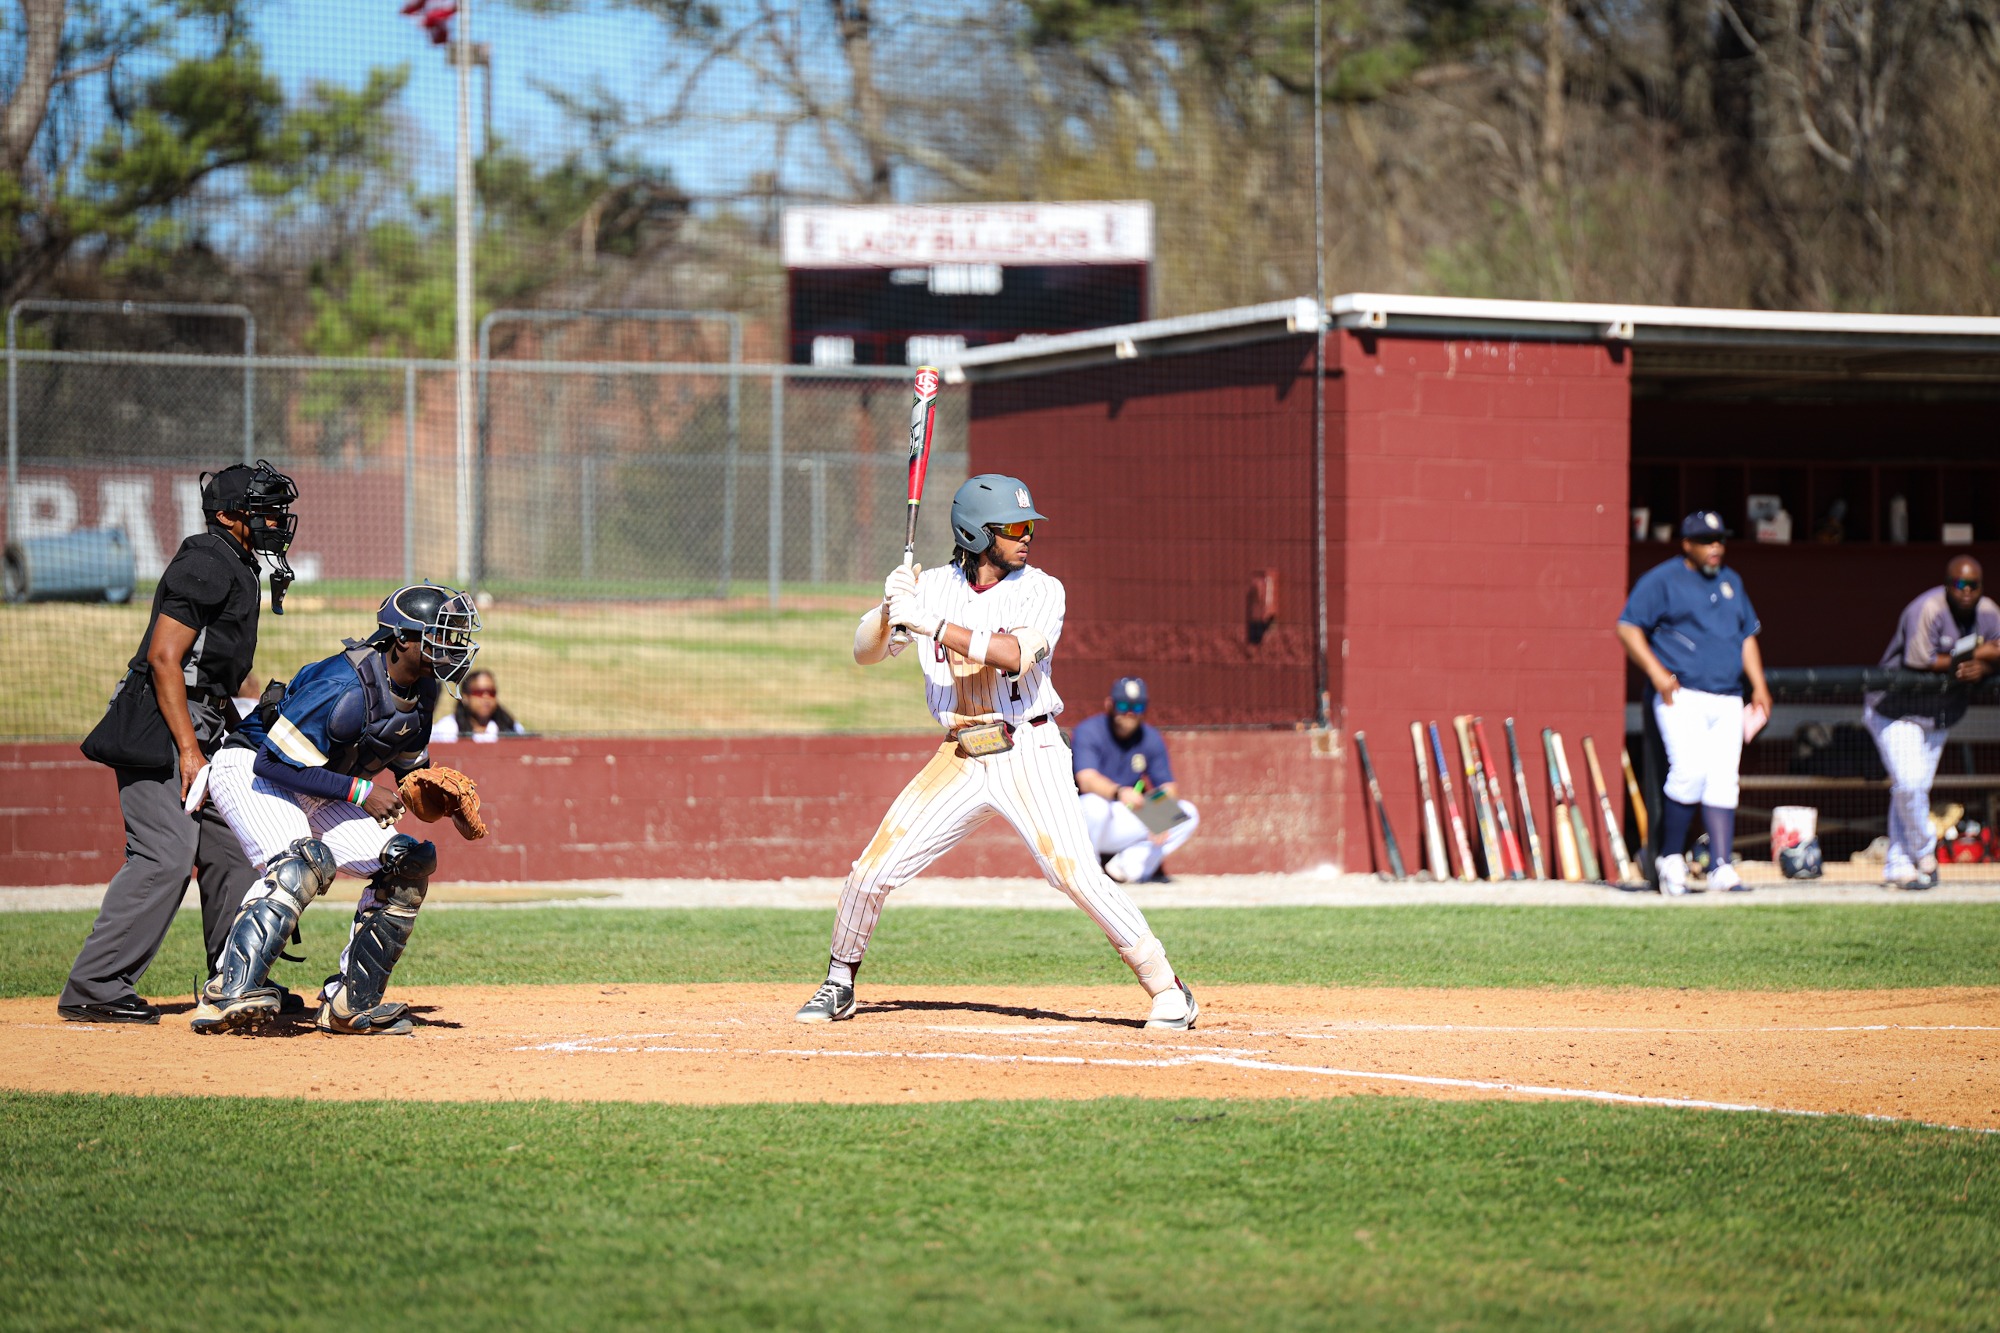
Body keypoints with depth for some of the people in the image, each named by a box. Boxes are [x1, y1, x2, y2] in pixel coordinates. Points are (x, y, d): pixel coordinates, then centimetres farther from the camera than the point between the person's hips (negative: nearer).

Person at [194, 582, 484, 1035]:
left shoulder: (422, 689, -4)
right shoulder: (346, 686, -31)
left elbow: (409, 768, 11)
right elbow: (274, 763, -29)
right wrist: (359, 791, -32)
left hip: (315, 792, 9)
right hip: (249, 770, -9)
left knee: (406, 864, 0)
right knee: (304, 860, -35)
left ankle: (349, 1003, 6)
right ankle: (226, 996, -39)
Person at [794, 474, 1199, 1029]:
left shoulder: (1040, 590, -5)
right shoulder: (931, 588, 4)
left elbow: (1016, 654, -23)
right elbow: (866, 653, 2)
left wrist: (933, 625, -26)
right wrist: (889, 606, -18)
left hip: (1029, 753, -3)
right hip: (960, 757, 3)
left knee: (1078, 874, -16)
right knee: (873, 869, -3)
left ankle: (1167, 989, -6)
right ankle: (839, 984, 19)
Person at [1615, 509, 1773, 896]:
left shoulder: (1731, 582, 21)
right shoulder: (1661, 580, 1)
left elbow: (1747, 635, 27)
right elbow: (1628, 628, -3)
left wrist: (1758, 685, 14)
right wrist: (1656, 672, -15)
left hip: (1727, 701, 6)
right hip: (1681, 697, -6)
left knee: (1723, 780, -1)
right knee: (1690, 770, -19)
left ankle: (1721, 867, -3)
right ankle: (1671, 859, -5)